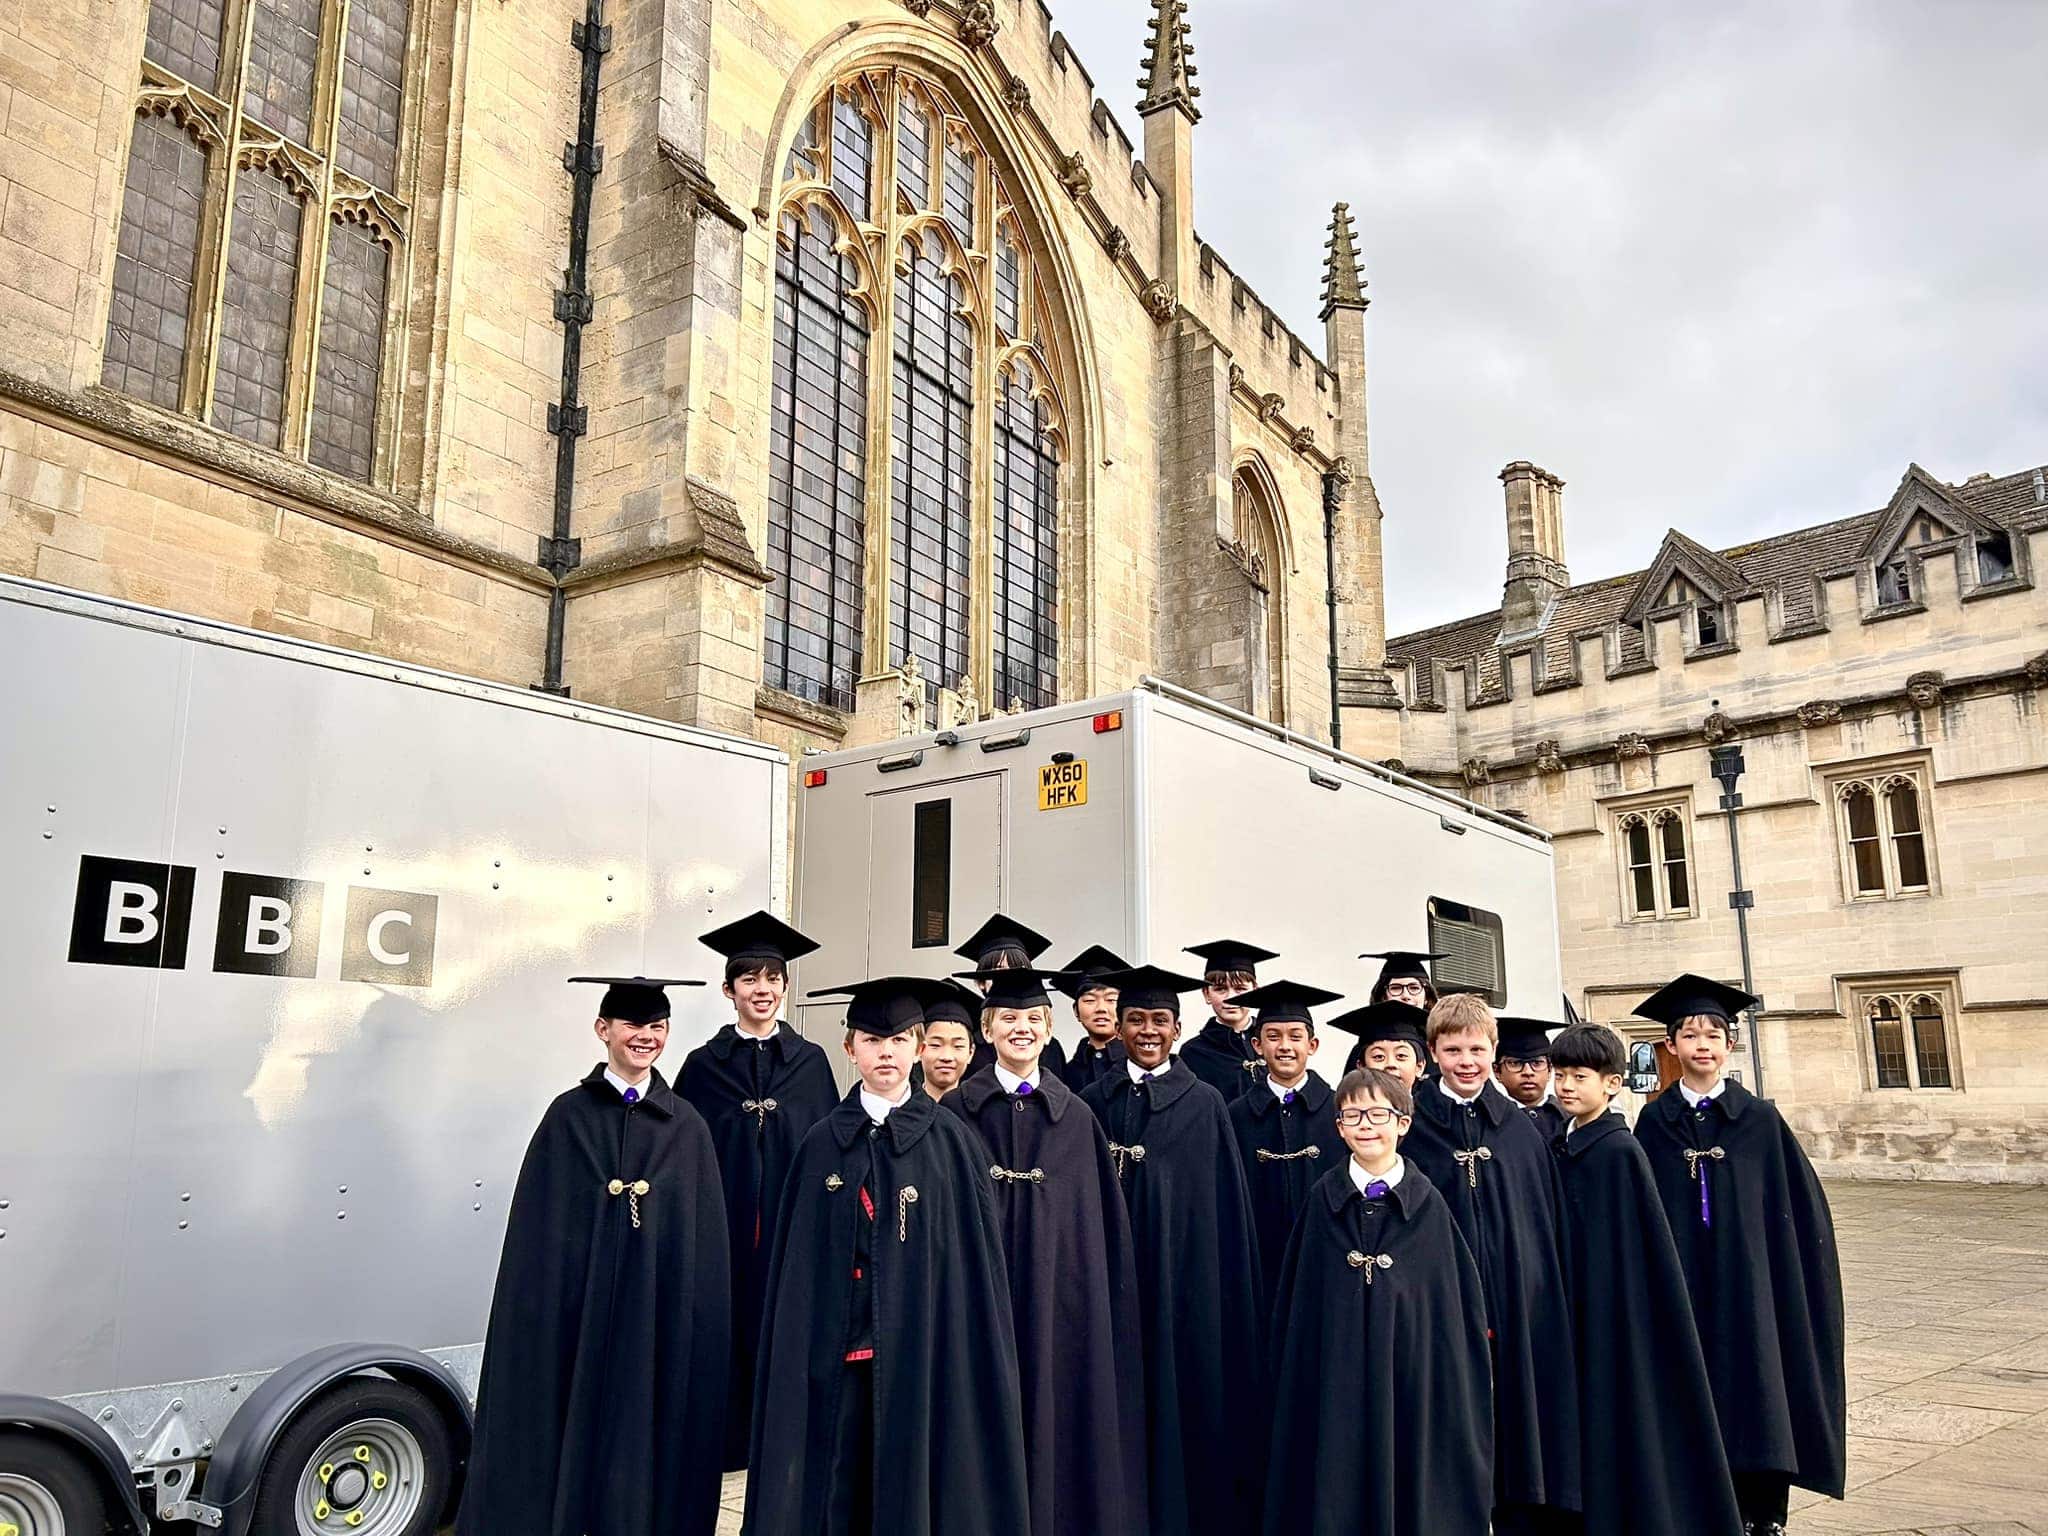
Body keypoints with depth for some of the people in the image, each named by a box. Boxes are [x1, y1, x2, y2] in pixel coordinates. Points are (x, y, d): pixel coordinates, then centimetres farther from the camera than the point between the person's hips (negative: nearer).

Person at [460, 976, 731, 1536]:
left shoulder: (687, 1127, 4)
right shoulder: (569, 1116, -1)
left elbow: (705, 1243, 4)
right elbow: (538, 1235, -1)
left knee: (645, 1444, 8)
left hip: (657, 1319, 1)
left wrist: (700, 1335, 1)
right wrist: (544, 1318, -7)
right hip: (578, 1315, -1)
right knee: (572, 1440, 5)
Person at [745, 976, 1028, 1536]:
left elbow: (978, 1259, -2)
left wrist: (977, 1357, -6)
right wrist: (795, 1357, 0)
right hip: (835, 1349, 2)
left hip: (924, 1347, -1)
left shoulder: (951, 1141, -2)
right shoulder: (823, 1143, 4)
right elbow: (797, 1264, 5)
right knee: (836, 1486, 7)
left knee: (912, 1482, 5)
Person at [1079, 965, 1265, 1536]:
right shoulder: (1093, 1102, 6)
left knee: (1184, 1402, 3)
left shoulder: (1204, 1104, 0)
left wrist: (1225, 1294, -4)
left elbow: (1226, 1206, 0)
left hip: (1184, 1276, -2)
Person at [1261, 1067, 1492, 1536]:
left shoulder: (1428, 1204, -3)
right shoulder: (1324, 1198, -1)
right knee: (1338, 1493, 6)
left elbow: (1455, 1303, 1)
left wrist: (1457, 1391, 0)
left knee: (1408, 1490, 8)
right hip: (1337, 1381, 0)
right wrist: (1296, 1382, 2)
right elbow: (1296, 1300, 4)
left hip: (1409, 1376, 0)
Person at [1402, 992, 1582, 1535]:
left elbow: (1547, 1229, 9)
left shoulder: (1521, 1131, 6)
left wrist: (1547, 1313, 5)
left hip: (1517, 1311, 2)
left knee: (1517, 1440, 9)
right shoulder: (1409, 1128, -3)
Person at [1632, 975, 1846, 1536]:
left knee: (1753, 1398, 2)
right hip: (1678, 1285, 1)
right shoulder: (1654, 1122, 2)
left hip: (1747, 1282, 0)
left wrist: (1787, 1275, -2)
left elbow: (1802, 1206, 3)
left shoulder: (1761, 1120, 1)